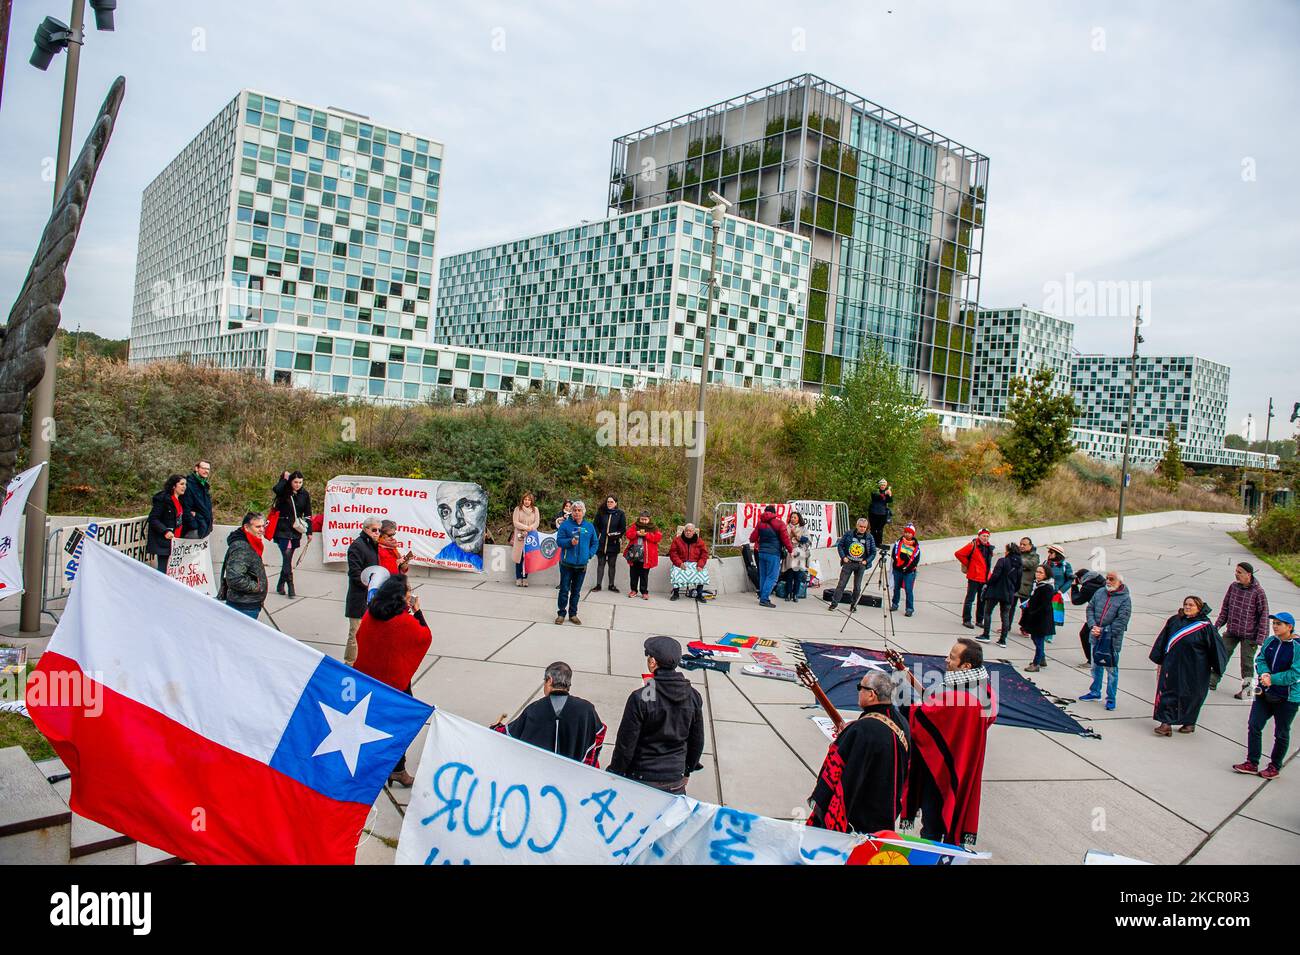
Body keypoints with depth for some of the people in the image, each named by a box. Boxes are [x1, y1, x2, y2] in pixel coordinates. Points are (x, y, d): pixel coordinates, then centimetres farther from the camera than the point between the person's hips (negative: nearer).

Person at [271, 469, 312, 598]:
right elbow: (276, 489, -30)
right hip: (283, 529, -4)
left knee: (288, 558, 9)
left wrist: (309, 532, 6)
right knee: (287, 555, -13)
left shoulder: (305, 495, 4)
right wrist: (284, 478, -15)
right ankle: (290, 586, -12)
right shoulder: (284, 491, -4)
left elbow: (308, 515, 9)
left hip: (296, 530, 4)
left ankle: (280, 585, 21)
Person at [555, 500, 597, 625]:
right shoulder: (566, 524, -5)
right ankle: (561, 614, 12)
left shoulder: (589, 526, 6)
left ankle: (573, 614, 20)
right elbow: (559, 541, -6)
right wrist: (570, 542, -23)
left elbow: (594, 543, 14)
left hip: (582, 564, 3)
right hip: (567, 563, -3)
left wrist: (589, 554, 0)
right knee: (564, 590, 2)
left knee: (576, 591, 11)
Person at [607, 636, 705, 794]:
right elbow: (697, 741, 8)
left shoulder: (640, 698, -19)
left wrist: (616, 775, 2)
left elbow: (625, 744, -13)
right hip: (676, 781, 4)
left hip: (643, 780, -4)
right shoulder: (693, 696, -3)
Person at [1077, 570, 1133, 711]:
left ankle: (1111, 698, 14)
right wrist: (1093, 626, -9)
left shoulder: (1125, 599, -10)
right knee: (1096, 666, 18)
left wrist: (1103, 631, -18)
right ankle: (1095, 692, 33)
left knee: (1111, 669, 2)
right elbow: (1090, 609, 6)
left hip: (1112, 640, -5)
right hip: (1095, 637, 5)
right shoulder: (1100, 592, 5)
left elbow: (1121, 620, -15)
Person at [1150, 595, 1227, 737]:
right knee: (1167, 693, -1)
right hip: (1172, 666, 3)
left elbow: (1216, 647, -5)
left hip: (1194, 670, -3)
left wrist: (1216, 667, -2)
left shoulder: (1205, 626, -11)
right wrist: (1159, 661, 11)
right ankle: (1166, 723, 1)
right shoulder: (1174, 621, 2)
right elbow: (1162, 641, 10)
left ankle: (1189, 723, 29)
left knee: (1191, 696, 11)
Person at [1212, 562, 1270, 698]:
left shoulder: (1258, 592, -13)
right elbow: (1225, 607, 10)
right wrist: (1217, 625, 4)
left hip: (1249, 635, -4)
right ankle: (1212, 682, 16)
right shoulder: (1233, 586, 0)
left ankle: (1247, 689, 21)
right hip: (1231, 632, 4)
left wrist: (1260, 637, -13)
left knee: (1247, 662, 6)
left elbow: (1264, 615, -11)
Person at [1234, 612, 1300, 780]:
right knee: (1254, 726, 2)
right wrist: (1265, 673, -18)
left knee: (1281, 734, 9)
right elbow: (1260, 659, 2)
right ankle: (1252, 763, 12)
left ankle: (1275, 767, 25)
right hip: (1265, 694, 5)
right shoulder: (1270, 641, 2)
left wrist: (1272, 679, -22)